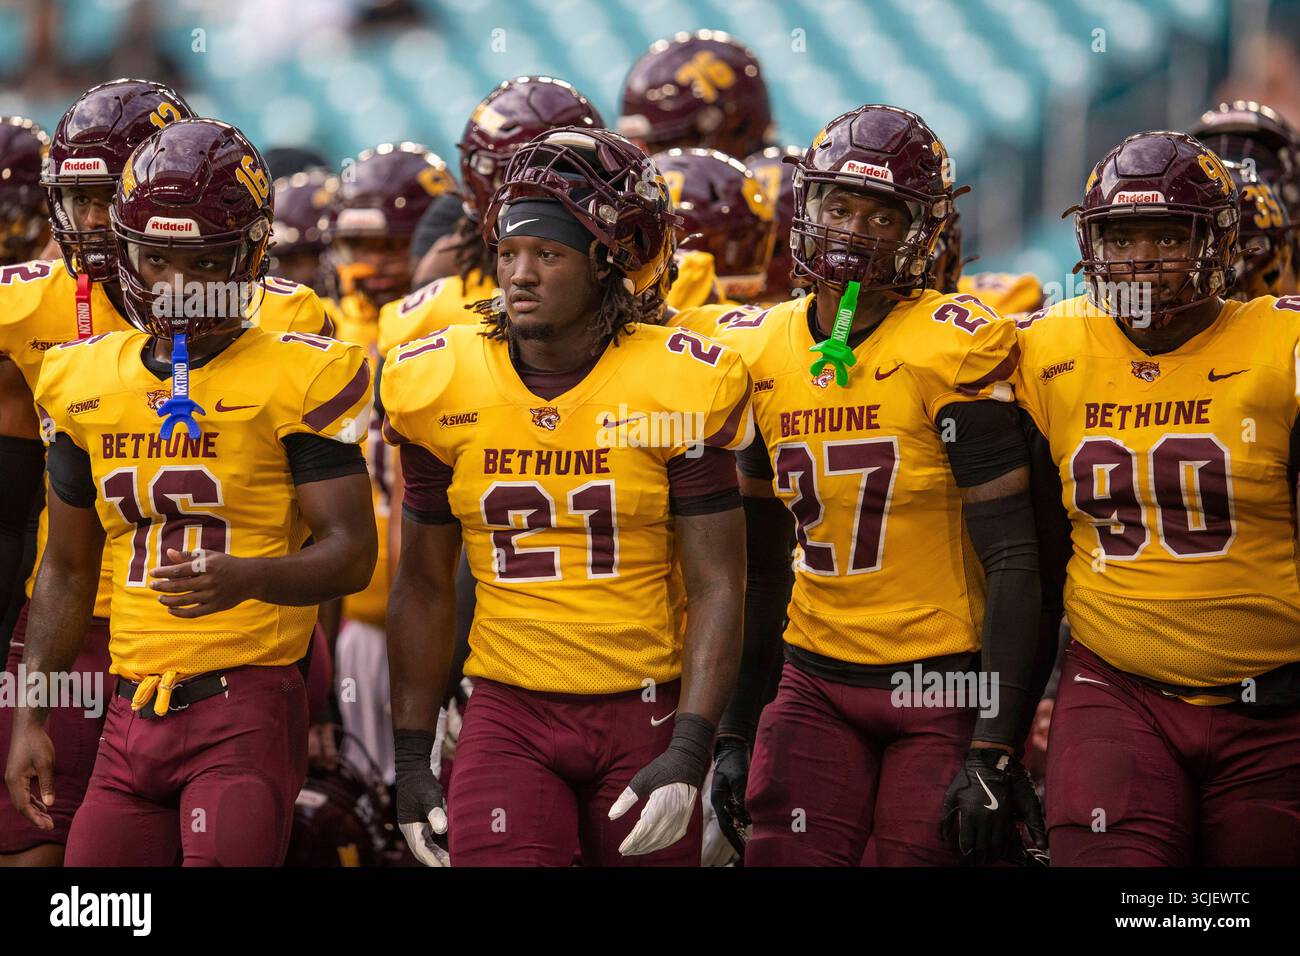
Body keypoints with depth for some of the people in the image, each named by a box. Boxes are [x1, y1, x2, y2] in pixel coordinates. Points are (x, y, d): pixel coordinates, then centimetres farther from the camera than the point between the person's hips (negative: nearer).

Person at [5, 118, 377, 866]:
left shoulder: (296, 377, -5)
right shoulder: (86, 383, 12)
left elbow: (352, 552, -9)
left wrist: (248, 577, -27)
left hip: (246, 704, -5)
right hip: (134, 713, 5)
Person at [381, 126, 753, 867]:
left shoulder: (677, 389, -6)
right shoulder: (443, 387, 1)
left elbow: (716, 586, -6)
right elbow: (424, 584, 10)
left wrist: (689, 753, -16)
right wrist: (412, 757, 8)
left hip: (645, 714, -1)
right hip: (510, 716, 1)